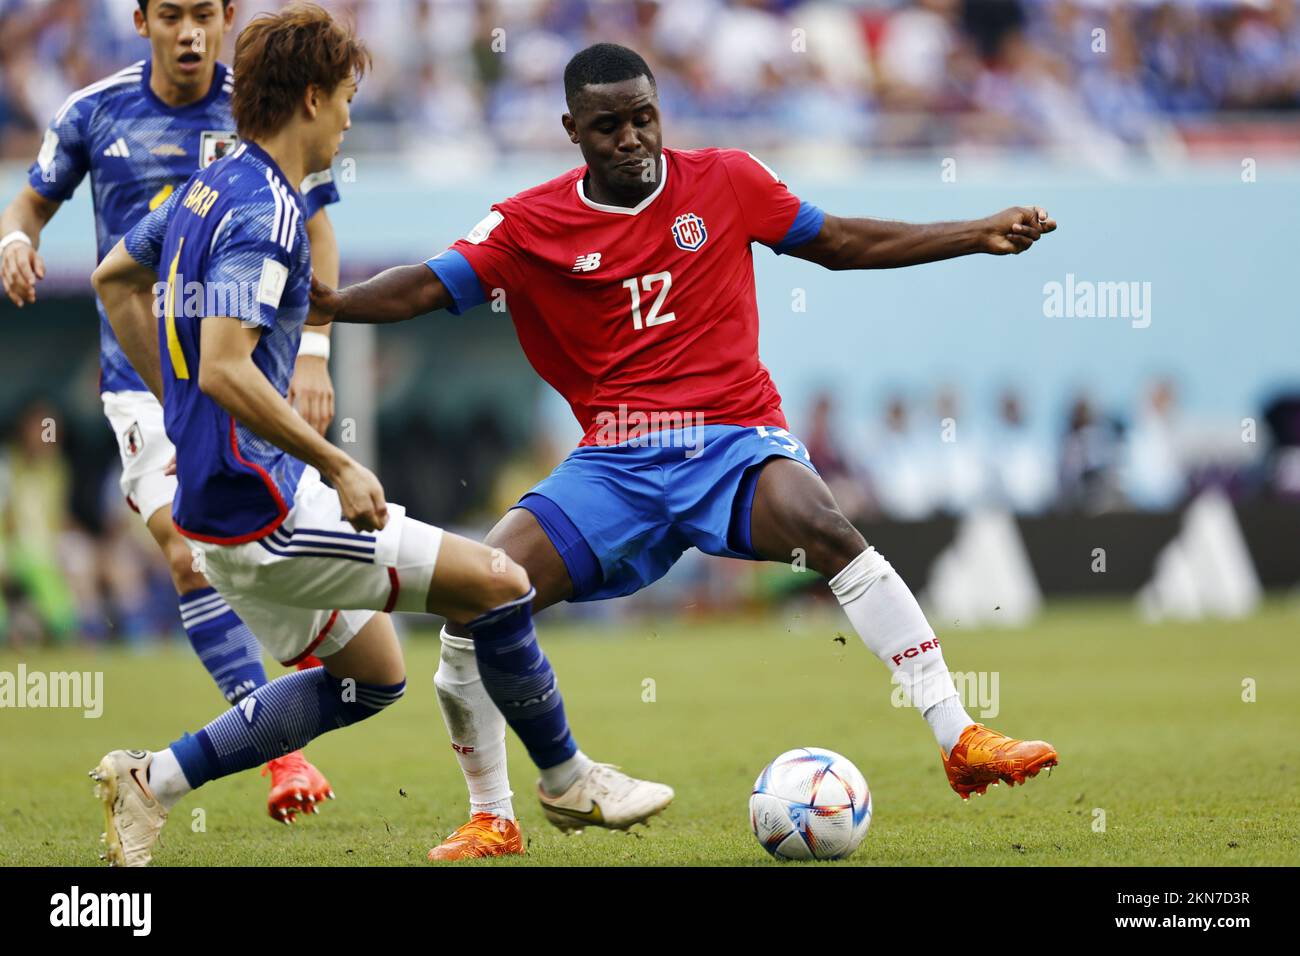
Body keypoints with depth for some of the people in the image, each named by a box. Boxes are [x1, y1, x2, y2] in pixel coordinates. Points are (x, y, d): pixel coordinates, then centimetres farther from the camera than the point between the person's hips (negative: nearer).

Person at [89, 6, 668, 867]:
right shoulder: (263, 214, -19)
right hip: (261, 508, -10)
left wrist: (181, 404, 28)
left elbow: (115, 280, 27)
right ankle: (568, 777, 12)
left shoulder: (212, 186, 11)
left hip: (222, 497, 10)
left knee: (374, 675, 21)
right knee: (498, 583, -6)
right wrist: (339, 466, -23)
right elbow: (226, 369, -29)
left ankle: (154, 780, 16)